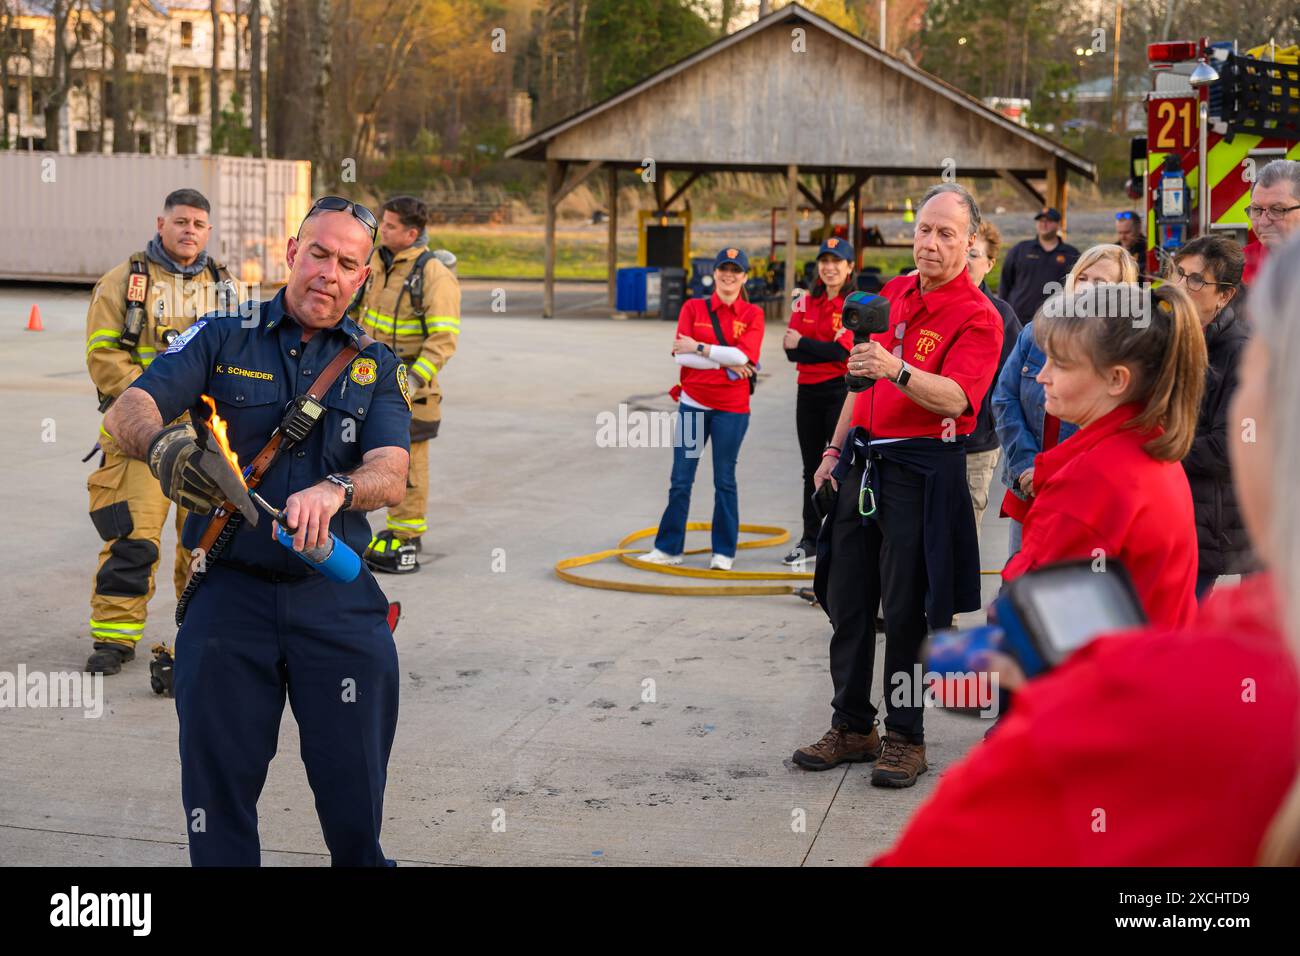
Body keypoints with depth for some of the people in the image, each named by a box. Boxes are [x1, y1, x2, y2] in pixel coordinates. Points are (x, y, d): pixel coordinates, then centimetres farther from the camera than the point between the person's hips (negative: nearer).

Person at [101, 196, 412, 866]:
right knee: (217, 781, 4)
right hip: (231, 592, -1)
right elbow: (125, 412, -9)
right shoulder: (222, 340, 5)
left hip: (337, 601, 1)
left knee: (354, 789, 4)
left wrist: (333, 491, -30)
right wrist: (161, 444, -33)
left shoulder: (375, 366, 8)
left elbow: (391, 477, -7)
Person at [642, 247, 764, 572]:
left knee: (725, 481, 5)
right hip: (692, 404, 2)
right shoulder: (693, 308, 4)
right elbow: (681, 355, -7)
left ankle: (724, 551, 14)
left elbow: (744, 356, -15)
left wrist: (699, 348, -12)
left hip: (731, 409, -1)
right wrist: (726, 363, -14)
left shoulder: (753, 314, 1)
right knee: (680, 480, 5)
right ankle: (668, 548, 14)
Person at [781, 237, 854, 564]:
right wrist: (824, 350, -13)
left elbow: (842, 350, -17)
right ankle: (810, 539, 23)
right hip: (808, 391, 6)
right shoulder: (806, 303, 9)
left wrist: (802, 344, -8)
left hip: (841, 392, -6)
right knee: (812, 468, 13)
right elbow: (791, 351, 0)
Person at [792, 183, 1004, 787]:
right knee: (848, 599, 10)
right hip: (864, 462, 7)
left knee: (907, 610, -1)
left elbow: (953, 399, -24)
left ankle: (905, 737, 12)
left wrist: (897, 370, -38)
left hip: (923, 470, -7)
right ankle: (852, 726, 22)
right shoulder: (891, 295, 11)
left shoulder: (978, 317, -10)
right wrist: (836, 448, 18)